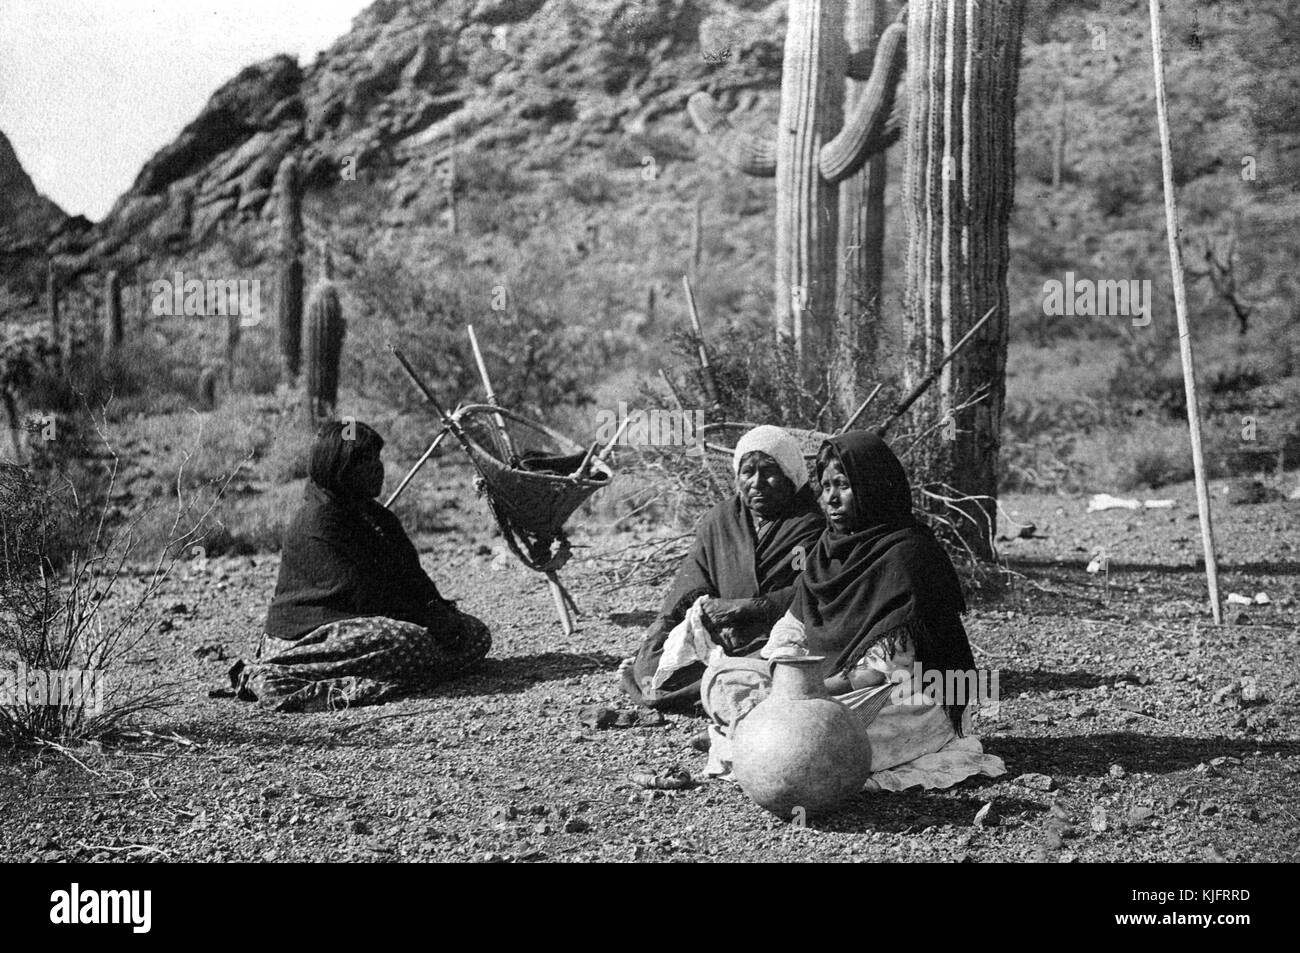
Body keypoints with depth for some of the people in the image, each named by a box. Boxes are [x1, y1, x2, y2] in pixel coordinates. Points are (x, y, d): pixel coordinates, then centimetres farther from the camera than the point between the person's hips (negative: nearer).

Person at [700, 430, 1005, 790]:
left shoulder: (905, 554, -17)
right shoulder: (829, 547, 10)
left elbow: (888, 668, -21)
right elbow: (792, 629, 8)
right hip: (834, 677, 8)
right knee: (721, 677, -1)